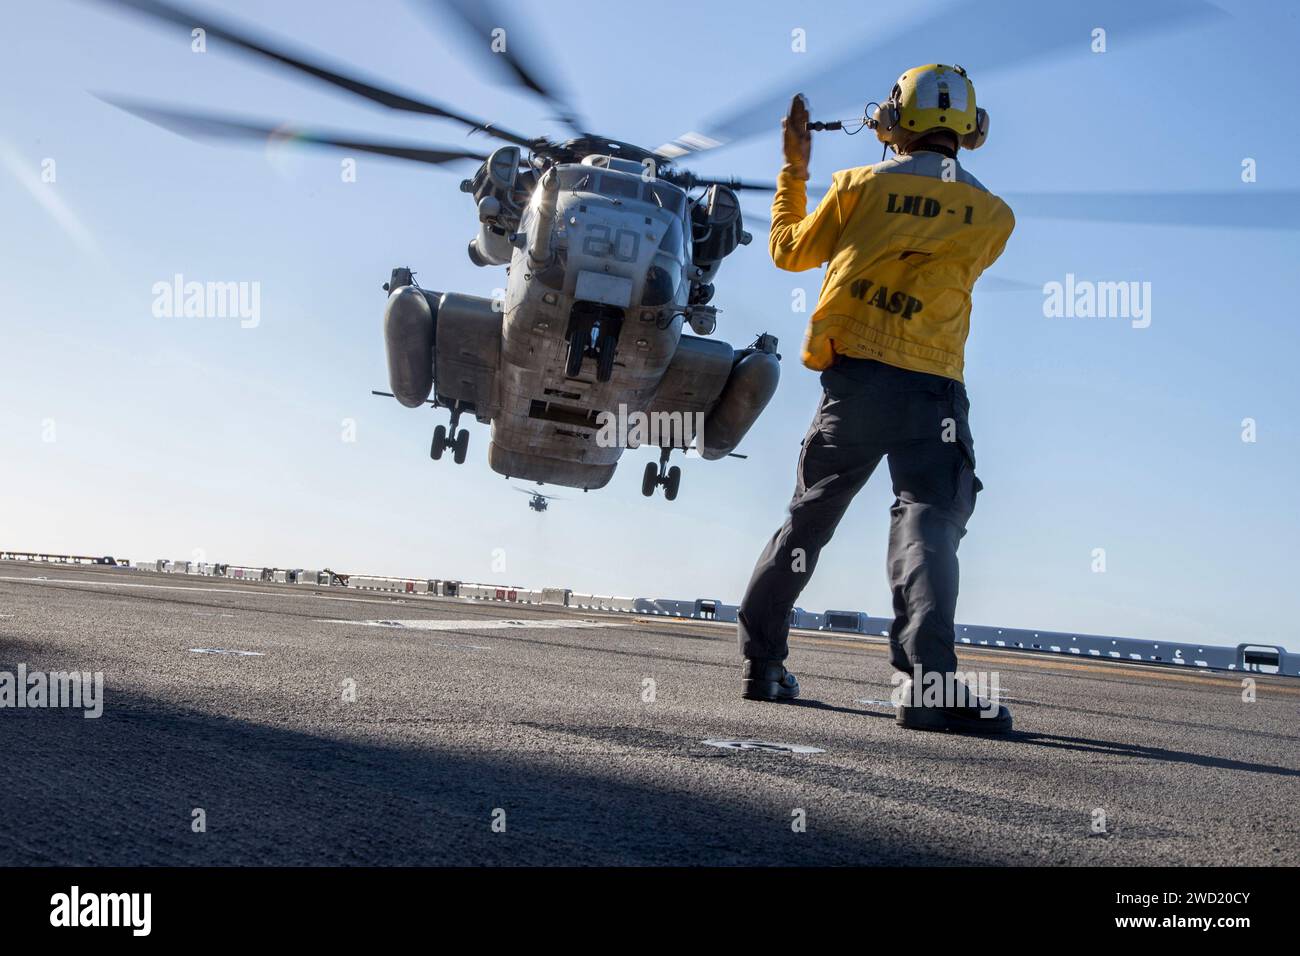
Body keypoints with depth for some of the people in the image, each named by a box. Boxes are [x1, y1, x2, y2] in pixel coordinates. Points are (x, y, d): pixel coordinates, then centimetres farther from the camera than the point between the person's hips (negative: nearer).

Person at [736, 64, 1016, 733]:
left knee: (806, 521, 16)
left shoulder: (860, 186, 5)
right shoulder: (994, 215, 4)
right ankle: (930, 679, -31)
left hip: (850, 378, 3)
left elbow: (790, 252, 17)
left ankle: (761, 661, 25)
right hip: (928, 388, -2)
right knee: (928, 520, -11)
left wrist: (794, 171, 30)